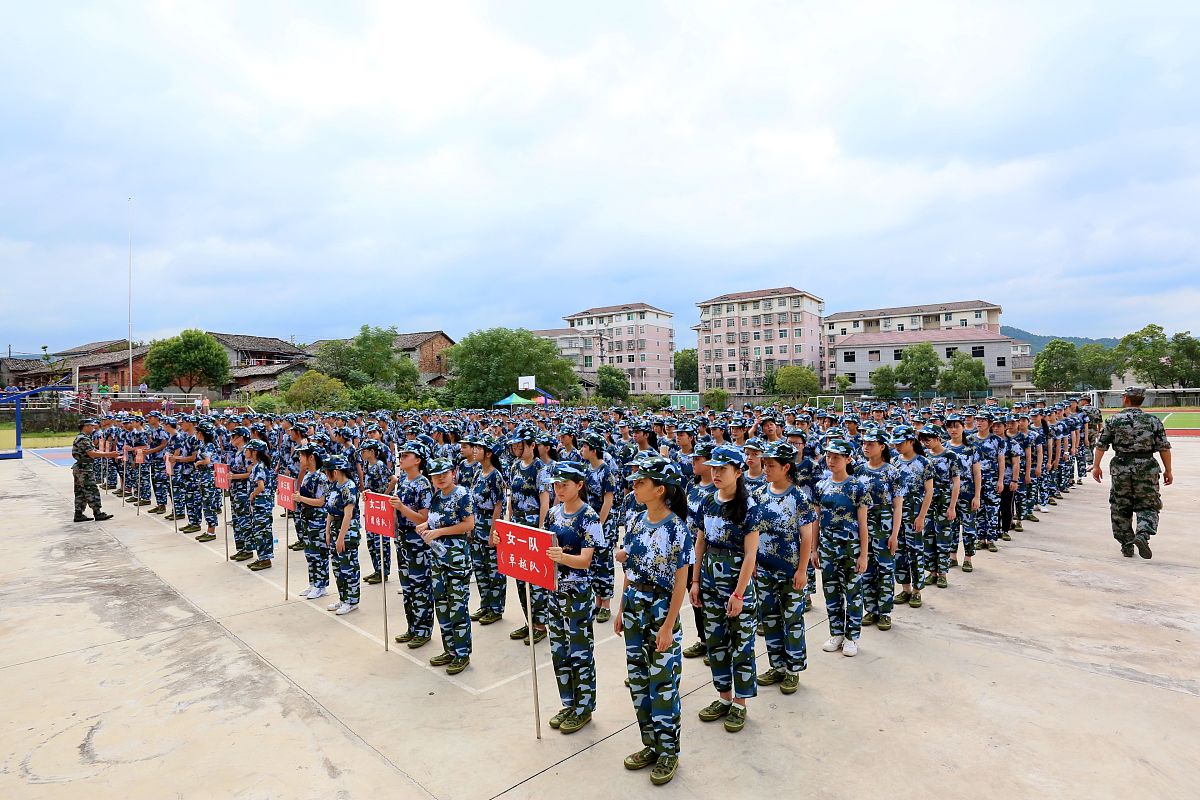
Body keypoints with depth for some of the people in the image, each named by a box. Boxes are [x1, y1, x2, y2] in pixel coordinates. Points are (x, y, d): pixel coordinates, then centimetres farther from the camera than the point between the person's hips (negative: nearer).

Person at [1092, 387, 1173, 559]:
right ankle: (1143, 533, -16)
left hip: (1120, 469, 0)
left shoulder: (1114, 420, -1)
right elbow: (1164, 448, -1)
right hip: (1146, 469, 0)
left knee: (1120, 509, 11)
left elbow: (1101, 445, -1)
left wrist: (1096, 466, 8)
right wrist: (1168, 471, 8)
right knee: (1148, 506, 10)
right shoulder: (1153, 421, 1)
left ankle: (1127, 546, 16)